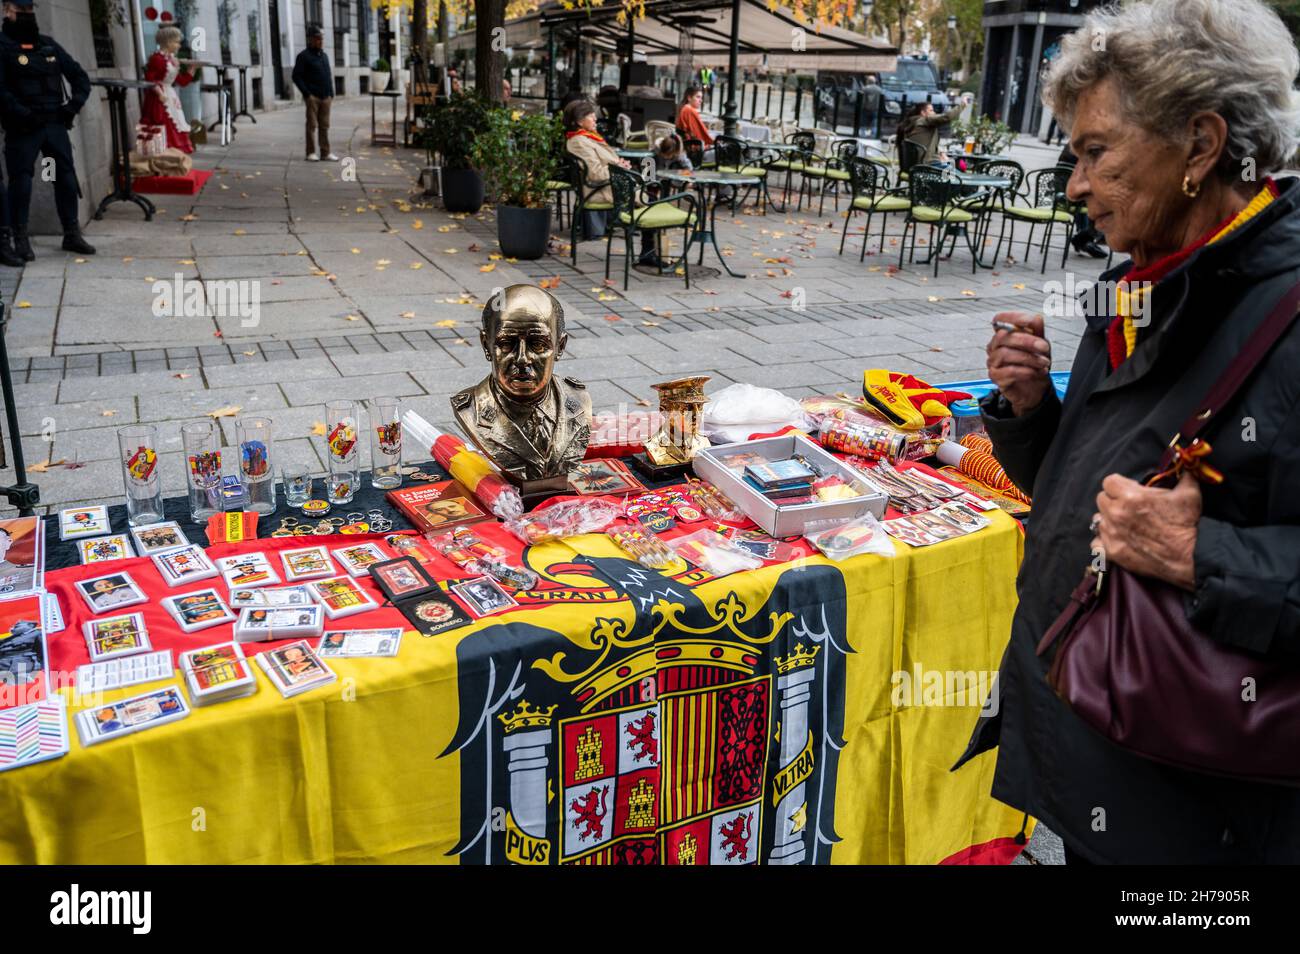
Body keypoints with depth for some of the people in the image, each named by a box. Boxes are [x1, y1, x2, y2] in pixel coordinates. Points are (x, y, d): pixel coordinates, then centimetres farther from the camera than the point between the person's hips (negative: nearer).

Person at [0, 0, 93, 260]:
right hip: (22, 129, -5)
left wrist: (73, 107, 3)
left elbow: (80, 77, 16)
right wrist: (23, 115, -19)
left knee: (67, 177, 5)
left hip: (55, 124, 5)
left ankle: (72, 235, 15)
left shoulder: (48, 45, 13)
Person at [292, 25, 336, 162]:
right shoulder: (304, 56, -4)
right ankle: (311, 153, 1)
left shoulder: (324, 55, 17)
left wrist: (331, 93, 11)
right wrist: (307, 94, -13)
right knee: (312, 125, -3)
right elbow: (296, 77, -8)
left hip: (326, 97, 6)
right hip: (312, 97, -6)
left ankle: (325, 153, 7)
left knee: (324, 126, 5)